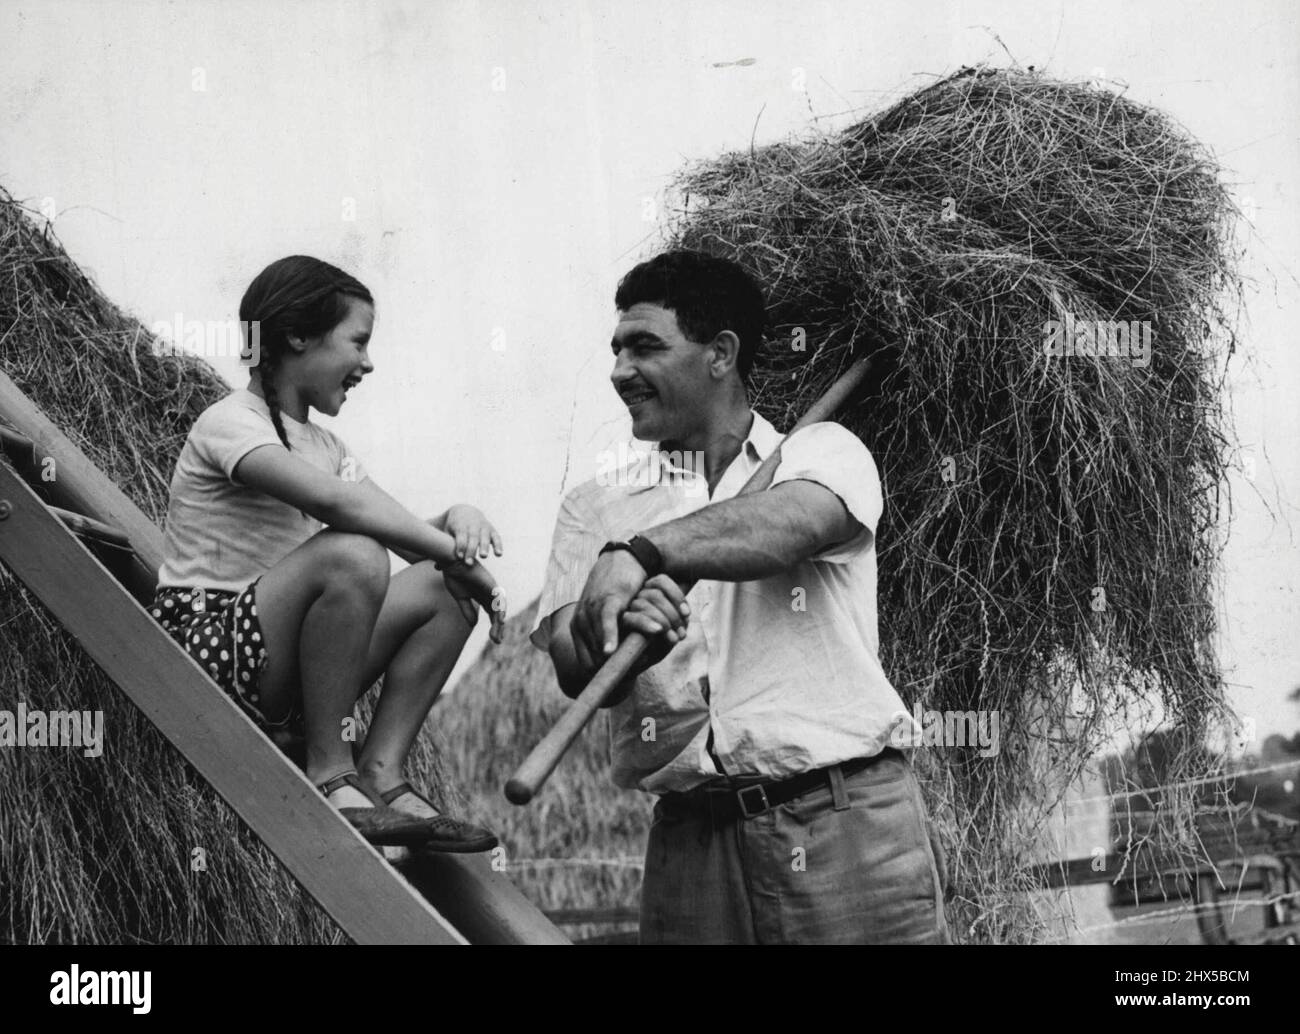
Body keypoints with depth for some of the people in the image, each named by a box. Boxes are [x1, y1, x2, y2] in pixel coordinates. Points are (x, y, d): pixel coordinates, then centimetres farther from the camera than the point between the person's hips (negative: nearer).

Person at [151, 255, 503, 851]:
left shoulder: (323, 445, 17)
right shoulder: (230, 424, -11)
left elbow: (402, 527, 8)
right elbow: (336, 502, -29)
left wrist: (456, 520, -14)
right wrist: (454, 549, -23)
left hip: (279, 680, 8)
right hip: (203, 649, -8)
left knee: (445, 590, -3)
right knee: (351, 555, -31)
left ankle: (381, 774, -10)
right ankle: (328, 774, -19)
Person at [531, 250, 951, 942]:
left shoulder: (820, 453, 8)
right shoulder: (595, 508, 14)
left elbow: (794, 521, -16)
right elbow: (574, 671, 1)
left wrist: (640, 553, -30)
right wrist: (622, 634, -22)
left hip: (847, 815, -2)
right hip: (691, 836, 2)